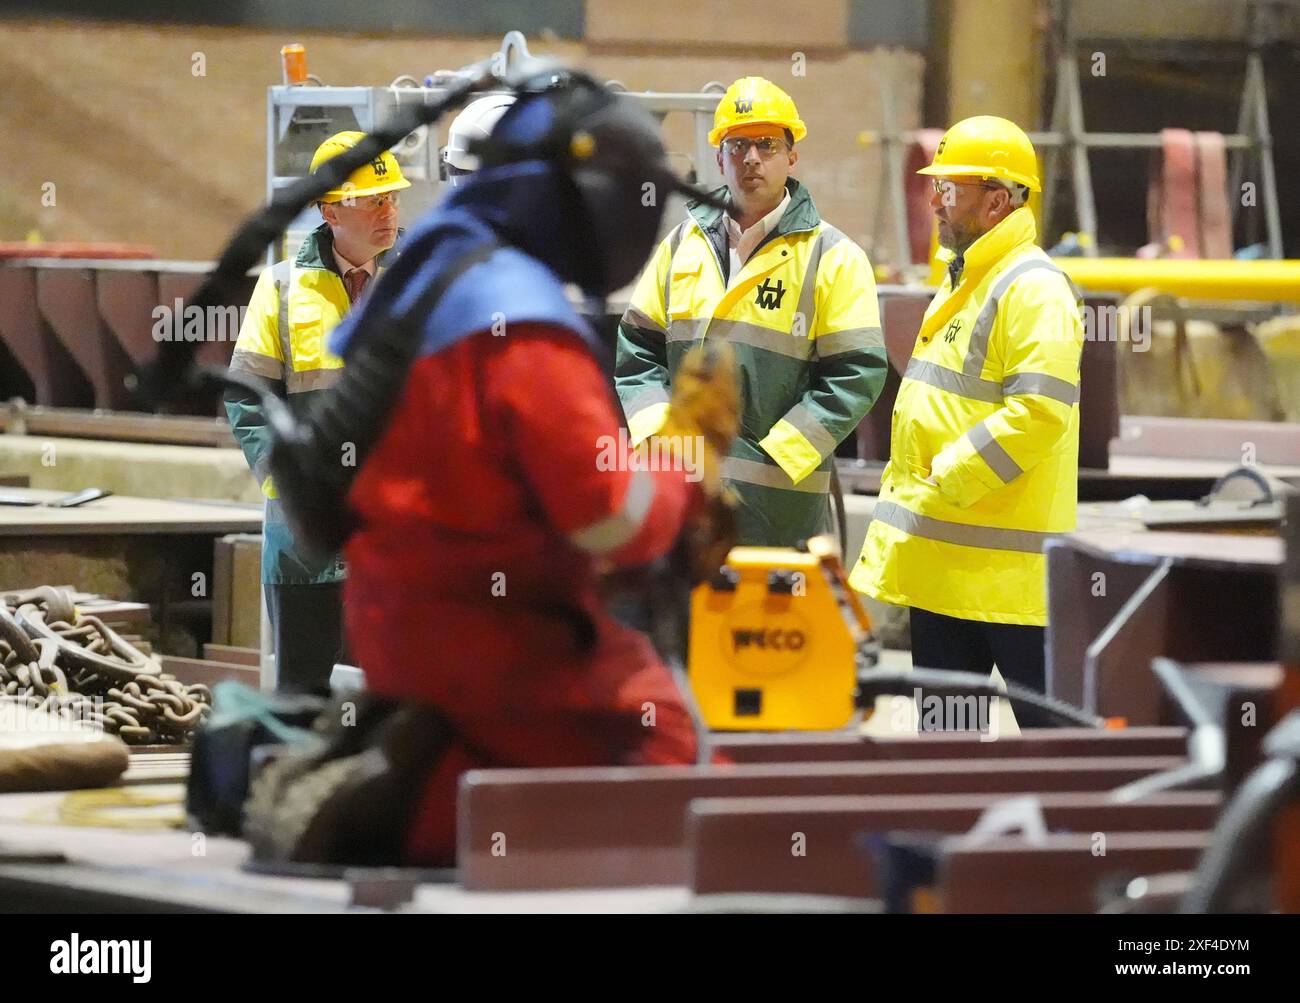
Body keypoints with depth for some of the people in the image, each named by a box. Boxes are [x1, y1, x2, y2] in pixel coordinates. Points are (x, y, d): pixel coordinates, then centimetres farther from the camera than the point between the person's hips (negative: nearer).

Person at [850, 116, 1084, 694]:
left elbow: (1039, 410, -25)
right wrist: (902, 490, 17)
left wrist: (944, 483, -22)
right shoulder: (960, 286, 19)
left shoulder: (1033, 289, -14)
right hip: (941, 559, 10)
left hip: (1005, 561, -10)